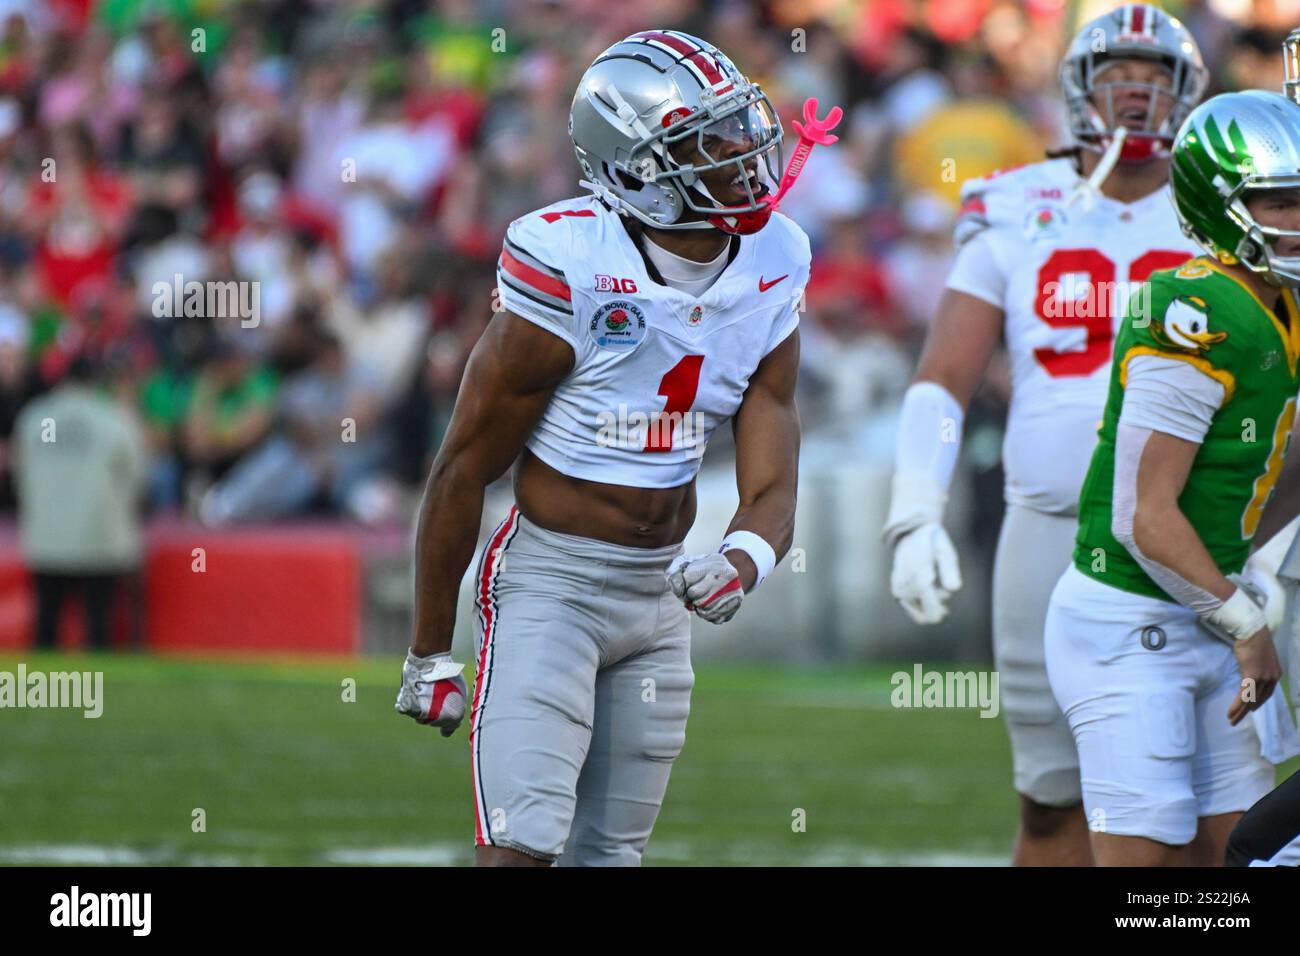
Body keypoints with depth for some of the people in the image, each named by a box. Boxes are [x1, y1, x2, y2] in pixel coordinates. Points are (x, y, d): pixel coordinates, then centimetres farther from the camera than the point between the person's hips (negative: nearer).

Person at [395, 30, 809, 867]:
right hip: (550, 578, -6)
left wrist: (740, 564, -25)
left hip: (660, 594, 7)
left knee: (610, 855, 11)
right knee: (521, 848, -17)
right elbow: (462, 473, -10)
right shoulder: (569, 274, -18)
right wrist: (430, 655, -5)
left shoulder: (766, 282, -1)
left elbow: (772, 492, 0)